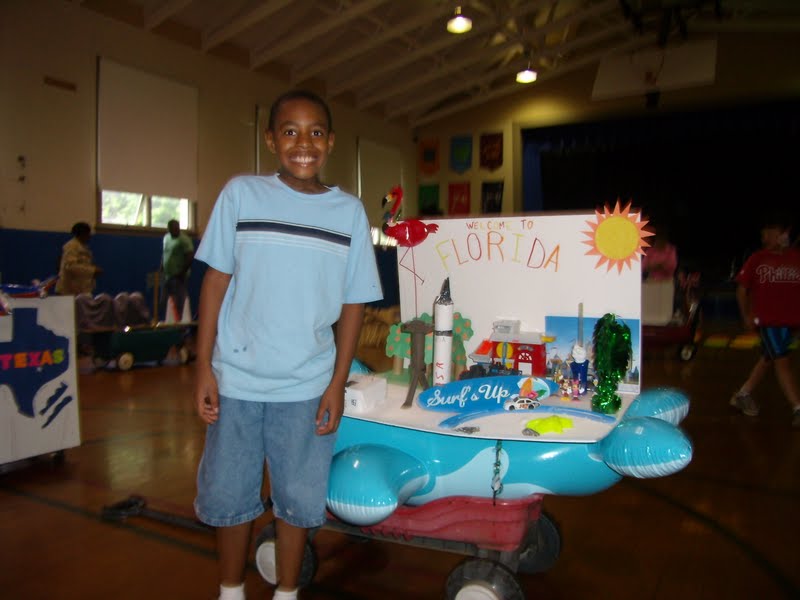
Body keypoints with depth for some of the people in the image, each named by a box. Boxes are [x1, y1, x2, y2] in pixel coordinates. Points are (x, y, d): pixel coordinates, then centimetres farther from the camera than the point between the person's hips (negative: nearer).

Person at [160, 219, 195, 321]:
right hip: (167, 275, 8)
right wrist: (161, 269, 13)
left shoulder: (184, 240, -12)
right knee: (163, 303, 10)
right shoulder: (166, 238, 13)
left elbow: (190, 257, -17)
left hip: (178, 277, -8)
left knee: (179, 302, -4)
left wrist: (183, 272, -16)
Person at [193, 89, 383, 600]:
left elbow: (354, 303, 2)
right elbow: (216, 280, 1)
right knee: (228, 494, 13)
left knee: (299, 498, 11)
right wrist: (204, 366, -2)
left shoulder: (350, 211, 0)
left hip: (307, 385, 0)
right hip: (236, 378, 0)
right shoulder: (241, 194, -1)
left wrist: (337, 384, -1)